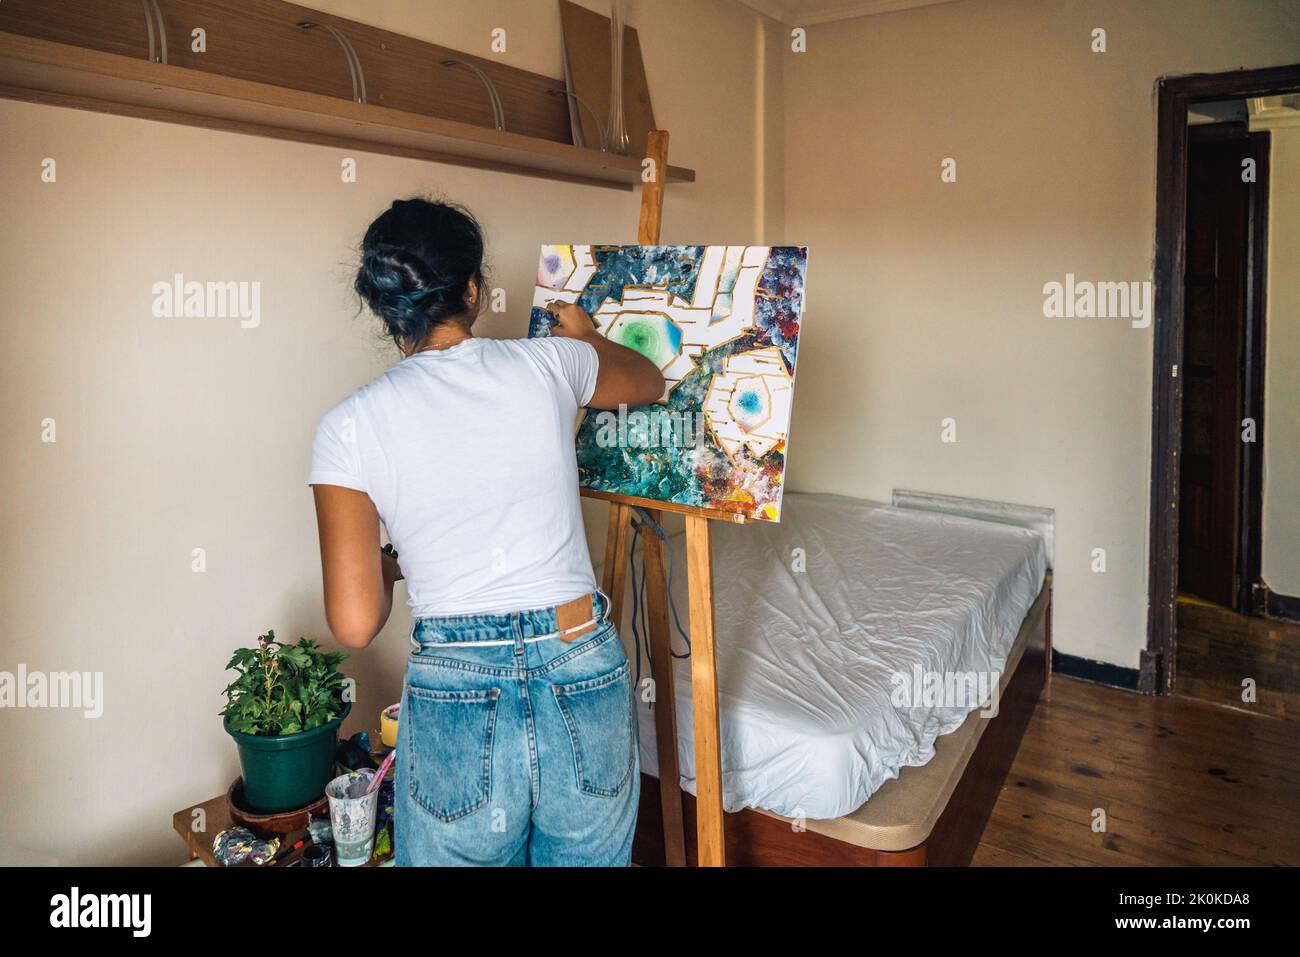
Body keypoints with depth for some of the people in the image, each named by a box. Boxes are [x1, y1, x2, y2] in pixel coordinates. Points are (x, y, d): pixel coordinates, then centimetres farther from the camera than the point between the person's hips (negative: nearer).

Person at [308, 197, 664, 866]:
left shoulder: (350, 427, -7)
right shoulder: (550, 365, -3)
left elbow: (355, 623, -8)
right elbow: (650, 382, 21)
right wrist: (586, 336, 39)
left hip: (456, 703, -1)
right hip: (586, 687, 2)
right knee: (585, 858, 24)